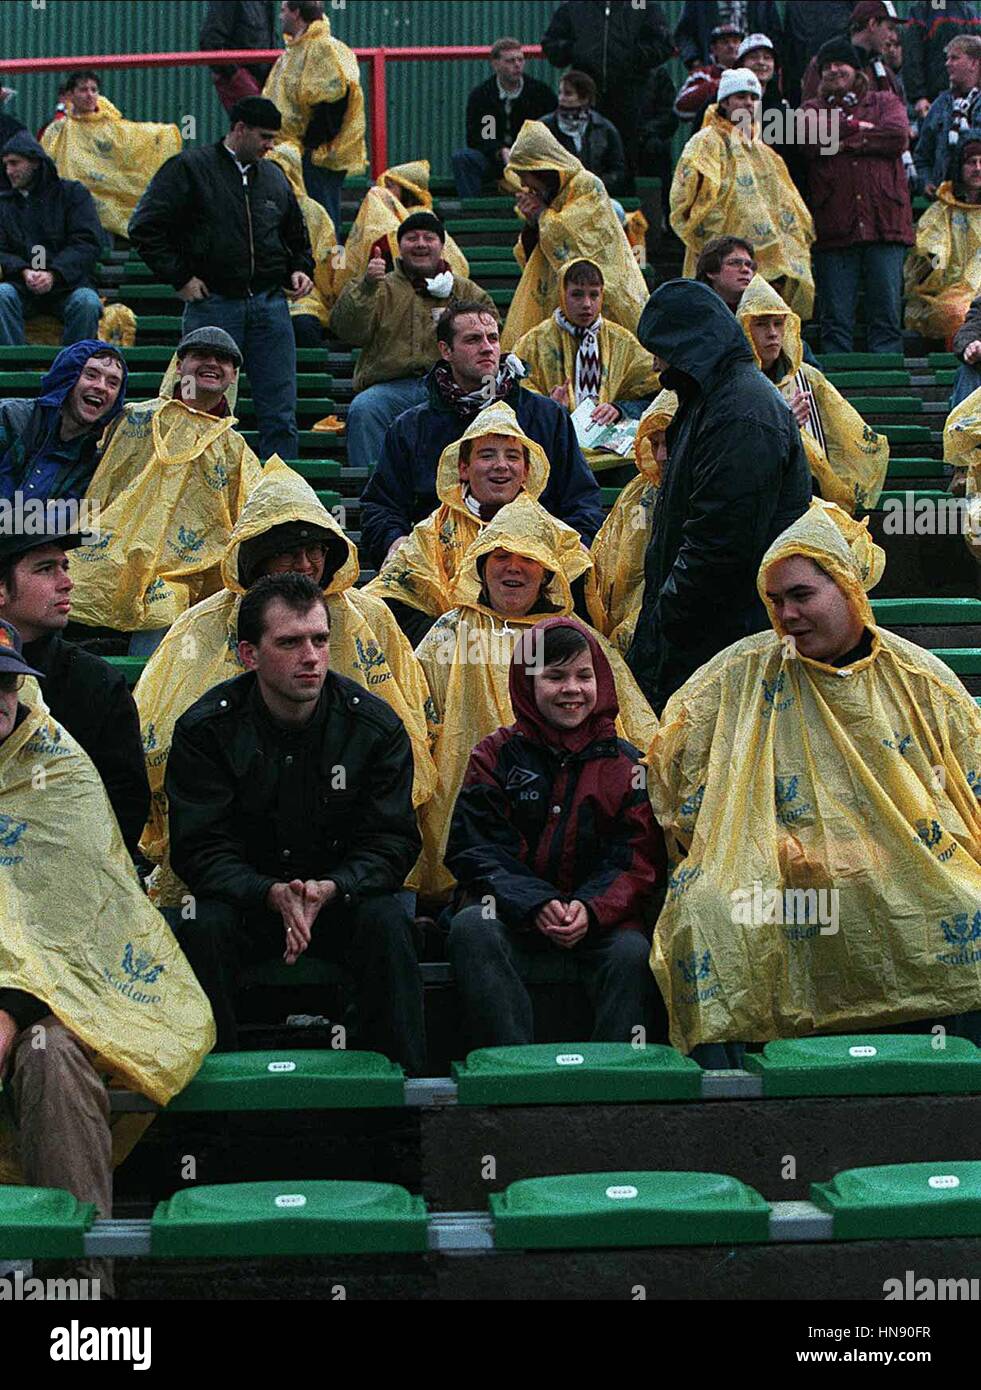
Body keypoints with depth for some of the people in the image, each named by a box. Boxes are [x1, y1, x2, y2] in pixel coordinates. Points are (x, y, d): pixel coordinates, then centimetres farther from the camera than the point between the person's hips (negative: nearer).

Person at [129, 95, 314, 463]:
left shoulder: (275, 177, 16)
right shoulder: (189, 168, 0)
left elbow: (297, 237, 29)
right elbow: (145, 228, -3)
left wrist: (300, 269, 10)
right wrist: (180, 278, -7)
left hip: (270, 305, 4)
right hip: (212, 305, -4)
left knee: (281, 414, 1)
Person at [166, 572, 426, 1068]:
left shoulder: (375, 725, -8)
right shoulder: (203, 729, -10)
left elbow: (391, 842, -7)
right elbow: (200, 850, -12)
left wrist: (329, 889, -28)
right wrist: (272, 894, -31)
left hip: (342, 895, 1)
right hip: (244, 896, 0)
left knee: (387, 922, -29)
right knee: (204, 926, -31)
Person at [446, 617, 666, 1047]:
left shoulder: (625, 762, 11)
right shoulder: (497, 754, 9)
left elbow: (638, 858, 4)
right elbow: (474, 848, 0)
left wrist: (591, 908, -17)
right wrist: (536, 904, -18)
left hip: (598, 912, 1)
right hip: (510, 908, 0)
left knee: (633, 952, -30)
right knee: (471, 928, -32)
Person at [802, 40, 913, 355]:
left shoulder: (886, 102, 19)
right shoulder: (811, 110, 19)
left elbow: (898, 136, -2)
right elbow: (809, 142, -3)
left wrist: (846, 142, 0)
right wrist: (857, 126, 1)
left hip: (884, 221, 0)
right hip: (833, 227, 0)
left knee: (887, 316, -2)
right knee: (835, 320, -1)